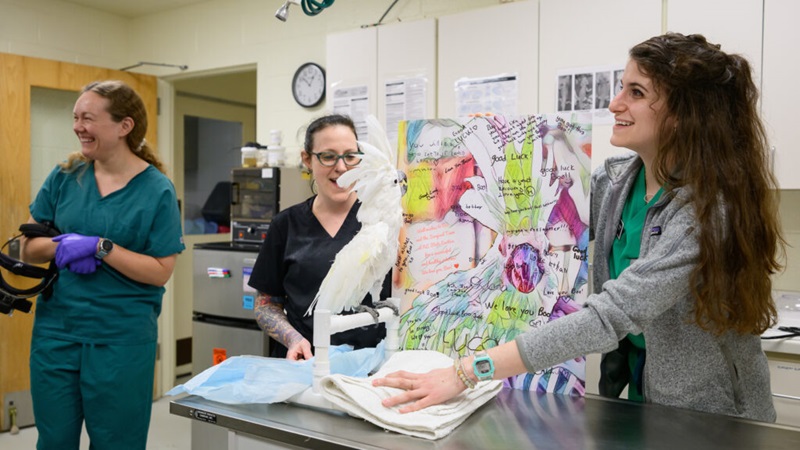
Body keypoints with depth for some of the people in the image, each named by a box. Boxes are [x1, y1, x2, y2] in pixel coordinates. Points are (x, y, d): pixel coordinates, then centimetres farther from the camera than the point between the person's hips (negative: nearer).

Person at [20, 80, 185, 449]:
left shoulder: (157, 190, -10)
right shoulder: (64, 176, 3)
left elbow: (160, 271, -12)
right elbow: (28, 248, 8)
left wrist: (100, 247, -21)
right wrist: (61, 245, -13)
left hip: (121, 339, -4)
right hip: (54, 331, 4)